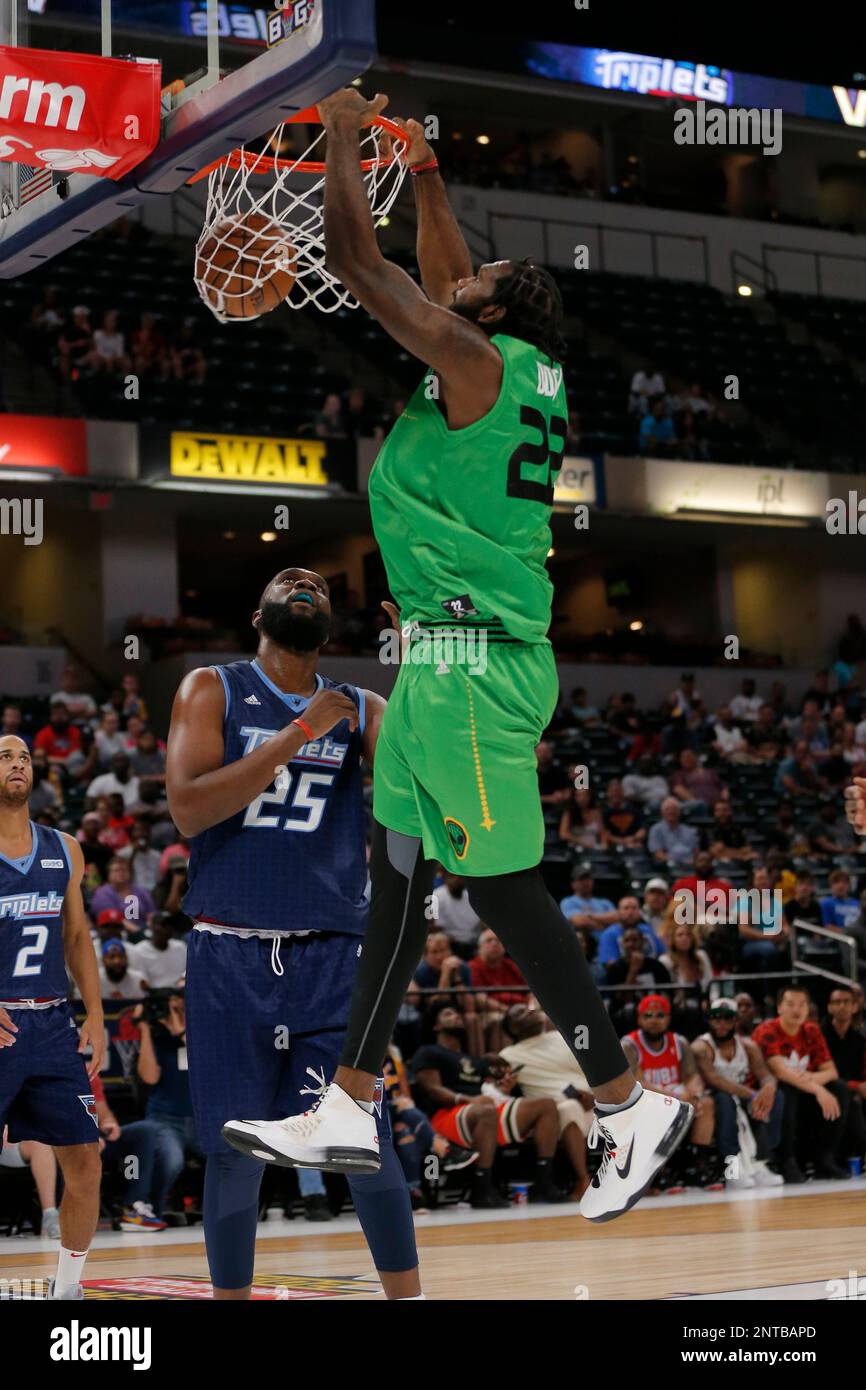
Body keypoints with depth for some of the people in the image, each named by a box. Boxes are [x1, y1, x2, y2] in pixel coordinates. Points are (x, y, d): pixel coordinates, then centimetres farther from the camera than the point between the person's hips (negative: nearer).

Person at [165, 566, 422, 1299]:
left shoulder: (362, 709, 10)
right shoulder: (212, 689, 3)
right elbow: (188, 809, -12)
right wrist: (299, 734, -15)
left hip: (332, 954, 1)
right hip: (231, 954, -1)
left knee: (366, 1142, -3)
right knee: (236, 1148, 2)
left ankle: (407, 1296, 11)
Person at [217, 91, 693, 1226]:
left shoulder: (475, 359, -11)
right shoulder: (524, 370, 13)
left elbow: (355, 257, -10)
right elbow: (449, 280, 32)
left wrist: (342, 136, 3)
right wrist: (423, 171, 31)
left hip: (474, 664, -10)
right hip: (443, 655, 10)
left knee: (504, 889, -5)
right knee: (398, 876, 12)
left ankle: (631, 1107, 3)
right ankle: (350, 1111, 19)